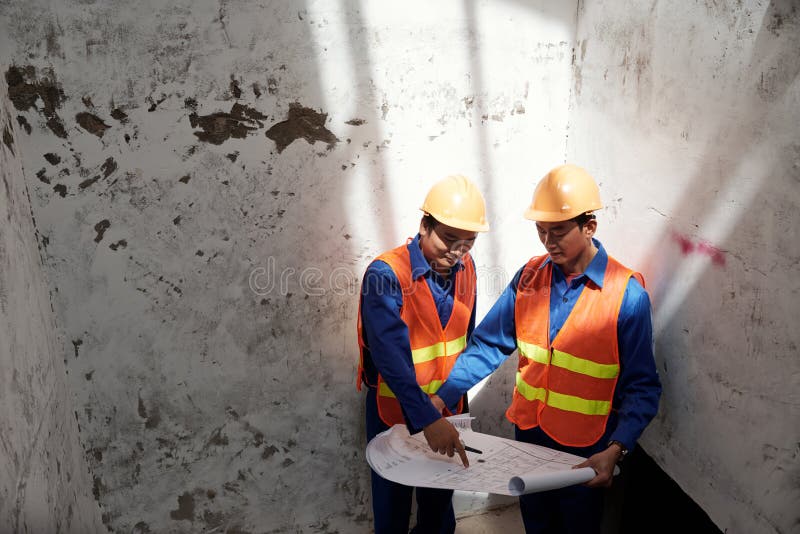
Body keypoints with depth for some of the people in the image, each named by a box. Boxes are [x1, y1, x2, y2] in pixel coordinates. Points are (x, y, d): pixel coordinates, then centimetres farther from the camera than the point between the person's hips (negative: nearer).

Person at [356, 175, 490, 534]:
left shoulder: (465, 268, -4)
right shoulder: (386, 274, -24)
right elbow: (389, 355, -34)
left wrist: (459, 393, 13)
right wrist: (425, 417, -42)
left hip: (446, 409, 5)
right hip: (396, 412, -5)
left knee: (440, 502, 21)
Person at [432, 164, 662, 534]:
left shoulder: (627, 294, -18)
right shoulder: (530, 276, -5)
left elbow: (641, 388, -16)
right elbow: (489, 344, -2)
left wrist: (615, 450, -29)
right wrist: (442, 397, -10)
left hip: (584, 451, -3)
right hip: (528, 434, 4)